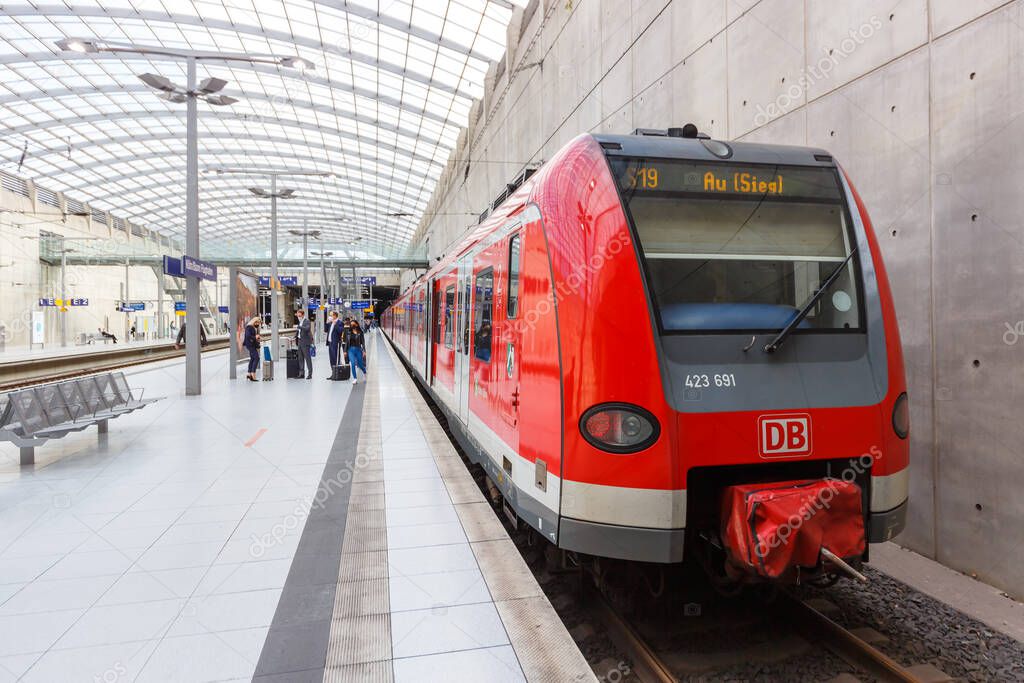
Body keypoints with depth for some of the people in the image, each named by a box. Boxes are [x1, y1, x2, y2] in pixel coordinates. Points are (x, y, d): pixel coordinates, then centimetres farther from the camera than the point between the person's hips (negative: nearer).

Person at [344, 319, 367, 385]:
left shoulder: (360, 332, -3)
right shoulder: (348, 332, 5)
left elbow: (363, 342, -4)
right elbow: (346, 342, 8)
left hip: (358, 349, -1)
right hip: (351, 350, 1)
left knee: (360, 364, 8)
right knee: (353, 363, -14)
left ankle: (364, 372, 42)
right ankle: (354, 378, -5)